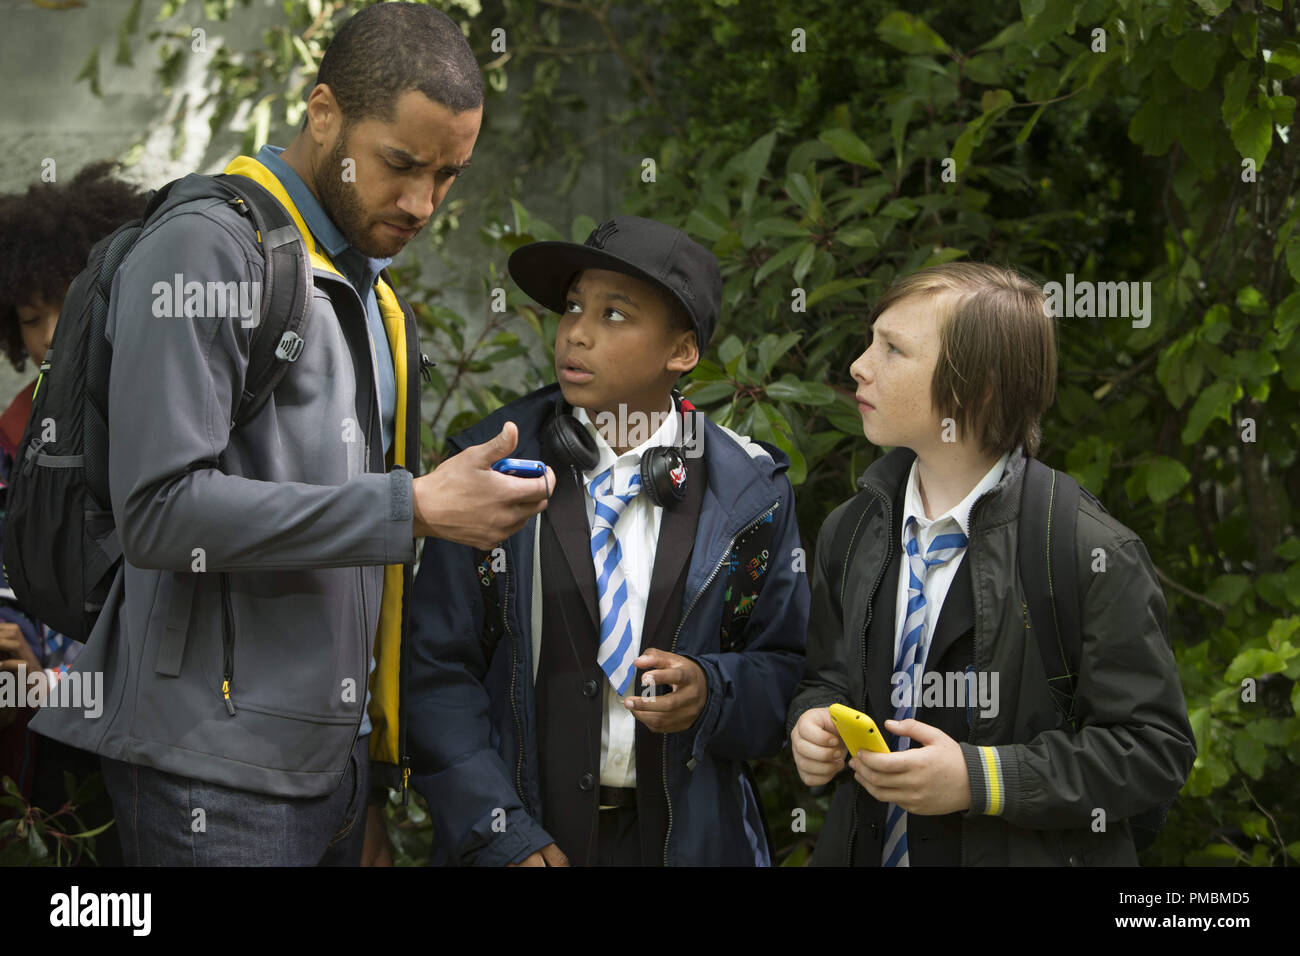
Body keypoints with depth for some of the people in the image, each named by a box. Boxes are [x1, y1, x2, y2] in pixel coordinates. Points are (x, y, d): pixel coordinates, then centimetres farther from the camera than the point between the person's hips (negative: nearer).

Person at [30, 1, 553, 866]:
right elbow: (160, 508, -20)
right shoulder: (204, 249, -10)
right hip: (219, 766, -8)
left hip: (336, 753, 8)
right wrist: (414, 507, -20)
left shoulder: (374, 296, 18)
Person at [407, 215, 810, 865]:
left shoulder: (751, 490, -1)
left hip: (685, 836, 1)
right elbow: (436, 668, -5)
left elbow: (787, 668, 5)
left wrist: (711, 692, -16)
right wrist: (501, 836, -13)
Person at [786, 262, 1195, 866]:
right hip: (865, 849, 5)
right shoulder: (848, 532, 2)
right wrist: (810, 723, -7)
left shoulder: (1092, 554, -17)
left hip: (1022, 854, -5)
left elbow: (1154, 749, -17)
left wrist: (980, 779, -25)